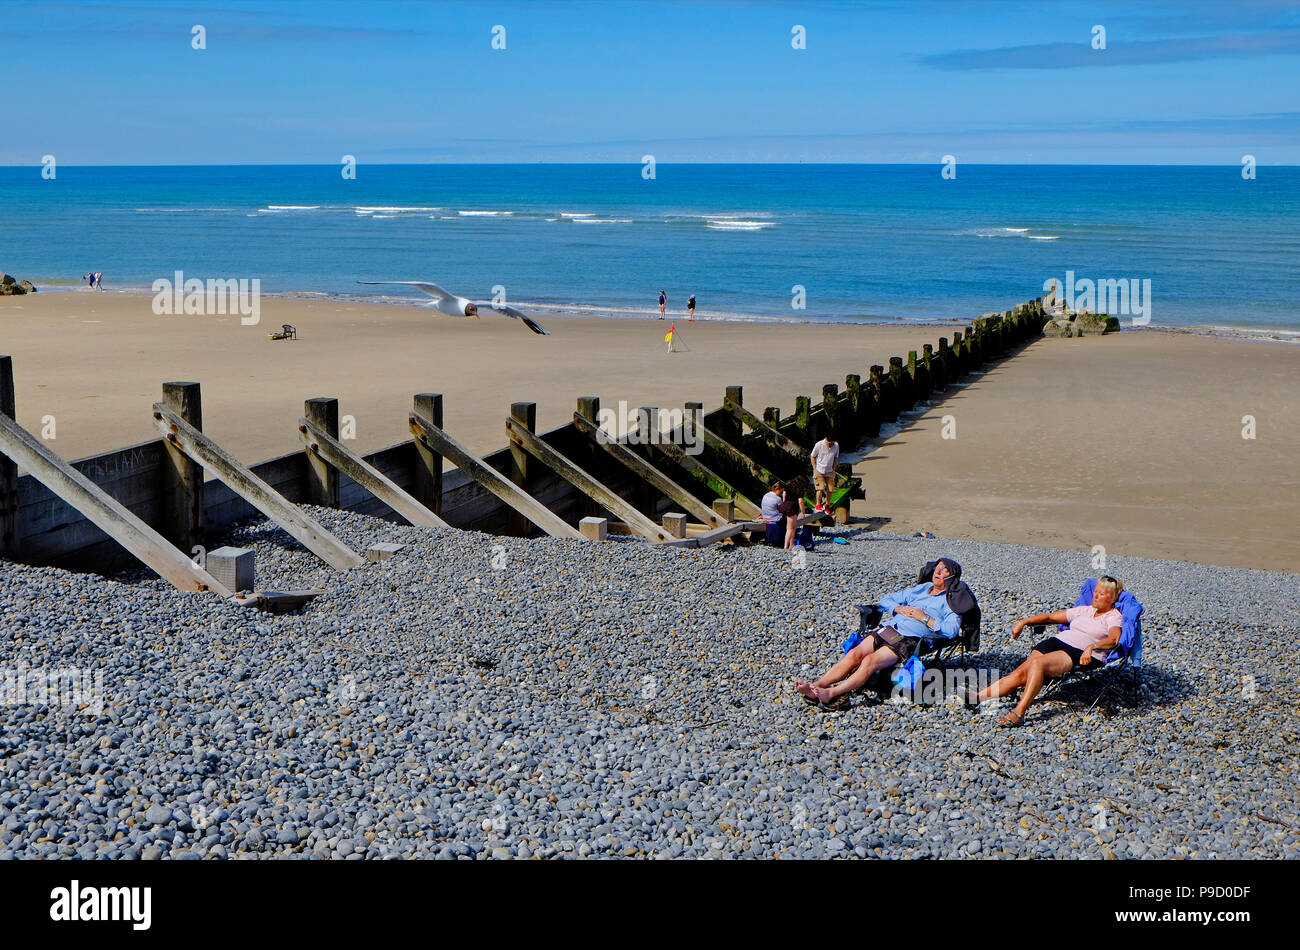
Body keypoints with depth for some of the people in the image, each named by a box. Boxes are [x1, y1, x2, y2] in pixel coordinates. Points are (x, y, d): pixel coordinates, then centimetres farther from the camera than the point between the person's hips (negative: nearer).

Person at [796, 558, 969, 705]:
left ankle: (832, 693, -41)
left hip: (909, 639, -5)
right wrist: (898, 608, 7)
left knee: (870, 661, -29)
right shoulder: (921, 589, 28)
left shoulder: (950, 602, 11)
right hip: (888, 627, 5)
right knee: (855, 653, -20)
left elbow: (952, 630, -7)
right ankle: (816, 686, -31)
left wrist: (925, 618, -8)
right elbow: (885, 599, 28)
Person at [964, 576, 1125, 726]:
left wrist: (1092, 647, -33)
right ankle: (976, 698, -27)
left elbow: (1114, 639, -15)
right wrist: (1024, 621, 18)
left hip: (1082, 654, -6)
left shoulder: (1114, 617, 7)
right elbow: (1050, 616, 28)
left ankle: (1018, 713, -39)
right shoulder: (1085, 610, 26)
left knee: (1038, 663, -33)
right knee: (1021, 672, -17)